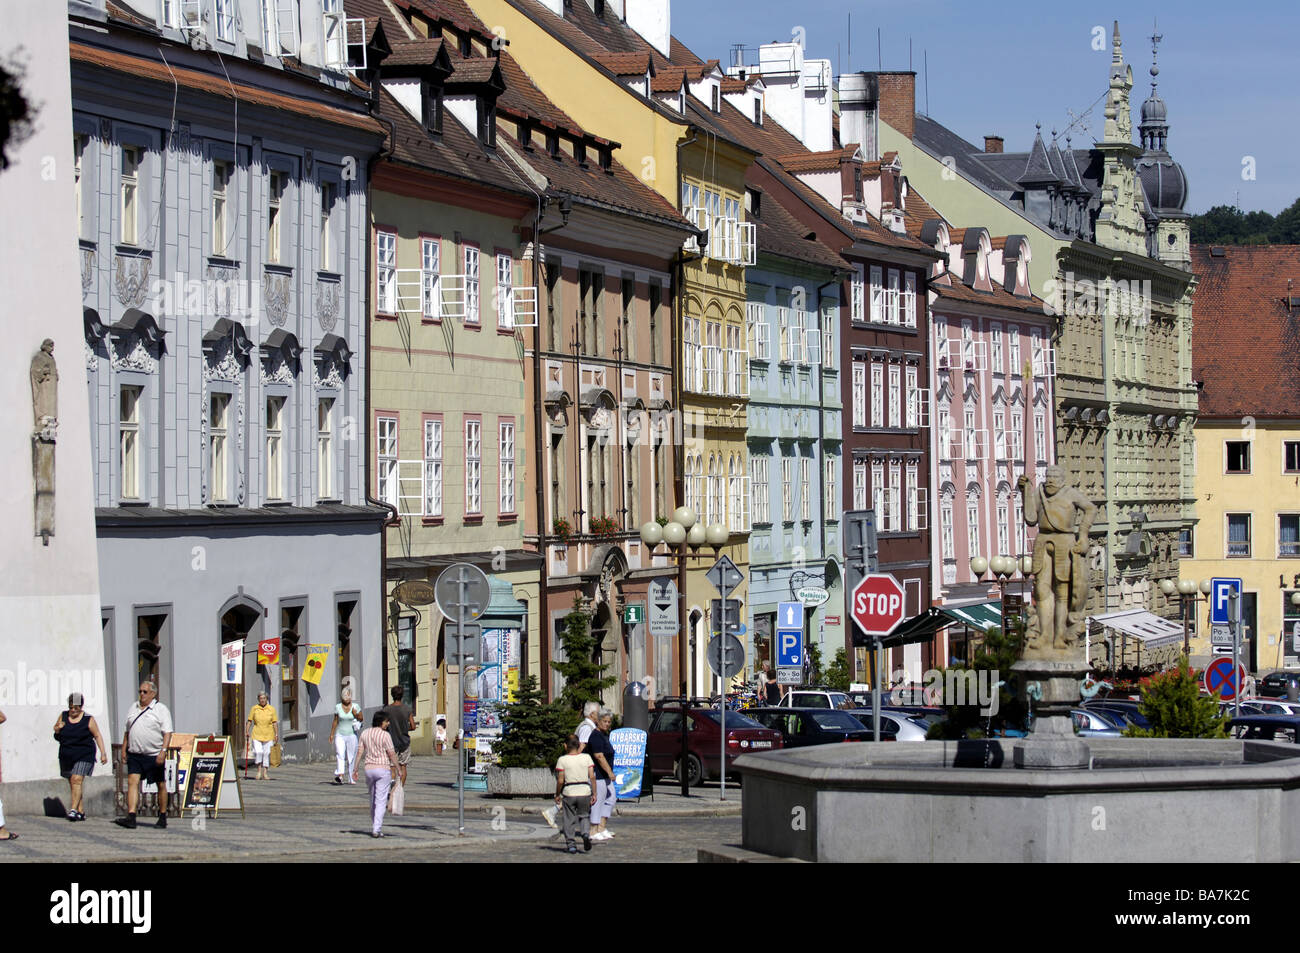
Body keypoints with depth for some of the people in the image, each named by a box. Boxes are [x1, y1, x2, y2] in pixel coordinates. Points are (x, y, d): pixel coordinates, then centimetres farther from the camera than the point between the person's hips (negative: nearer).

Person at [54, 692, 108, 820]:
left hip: (84, 756, -5)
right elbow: (56, 736, 14)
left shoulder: (88, 719, -3)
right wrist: (58, 730, -10)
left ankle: (73, 810, -25)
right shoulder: (63, 716, 7)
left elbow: (97, 736, 0)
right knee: (72, 784, 7)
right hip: (66, 756, 5)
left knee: (77, 780, -19)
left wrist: (103, 753, -6)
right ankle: (80, 812, 14)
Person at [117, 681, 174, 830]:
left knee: (161, 785, 6)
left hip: (154, 755, -4)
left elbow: (167, 732, -9)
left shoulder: (161, 709, -3)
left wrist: (163, 751, -19)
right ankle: (131, 818, -17)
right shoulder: (133, 708, 14)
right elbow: (127, 731, 21)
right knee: (132, 782, -10)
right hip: (135, 755, 4)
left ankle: (162, 818, 19)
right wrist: (124, 750, 14)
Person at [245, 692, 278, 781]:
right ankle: (259, 771, 4)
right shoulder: (254, 709, 2)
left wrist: (276, 734, -1)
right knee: (258, 752, -13)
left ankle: (265, 773, 10)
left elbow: (275, 723, 3)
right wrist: (247, 732, -4)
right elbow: (250, 721, 5)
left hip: (268, 735, 0)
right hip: (257, 734, 0)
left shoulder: (271, 709, 2)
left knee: (266, 753, 2)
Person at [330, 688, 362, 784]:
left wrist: (356, 714, -10)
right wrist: (331, 734, 7)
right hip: (340, 735, -1)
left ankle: (351, 778, 11)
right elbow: (335, 721, 9)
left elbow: (361, 719, 10)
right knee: (340, 754, -20)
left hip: (352, 735, 1)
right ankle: (339, 775, -32)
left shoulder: (355, 707, 3)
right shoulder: (338, 707, 4)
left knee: (351, 757, 2)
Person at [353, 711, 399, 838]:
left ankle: (374, 827, 26)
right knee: (381, 801, -2)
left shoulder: (365, 733, 3)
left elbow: (360, 752, 3)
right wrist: (398, 769, 1)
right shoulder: (385, 735, -12)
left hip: (369, 769, 5)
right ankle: (377, 829, -10)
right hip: (383, 769, -5)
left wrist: (355, 769, 7)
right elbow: (392, 754, -10)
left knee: (372, 800, 18)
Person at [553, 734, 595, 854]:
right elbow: (592, 777, -3)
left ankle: (570, 844, 10)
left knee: (569, 819, 10)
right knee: (583, 816, 19)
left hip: (569, 792, -2)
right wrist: (594, 794, 3)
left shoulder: (562, 760, -4)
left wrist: (557, 795, 7)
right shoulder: (586, 758, 1)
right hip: (585, 792, 2)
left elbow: (560, 781, -5)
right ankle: (586, 834, -7)